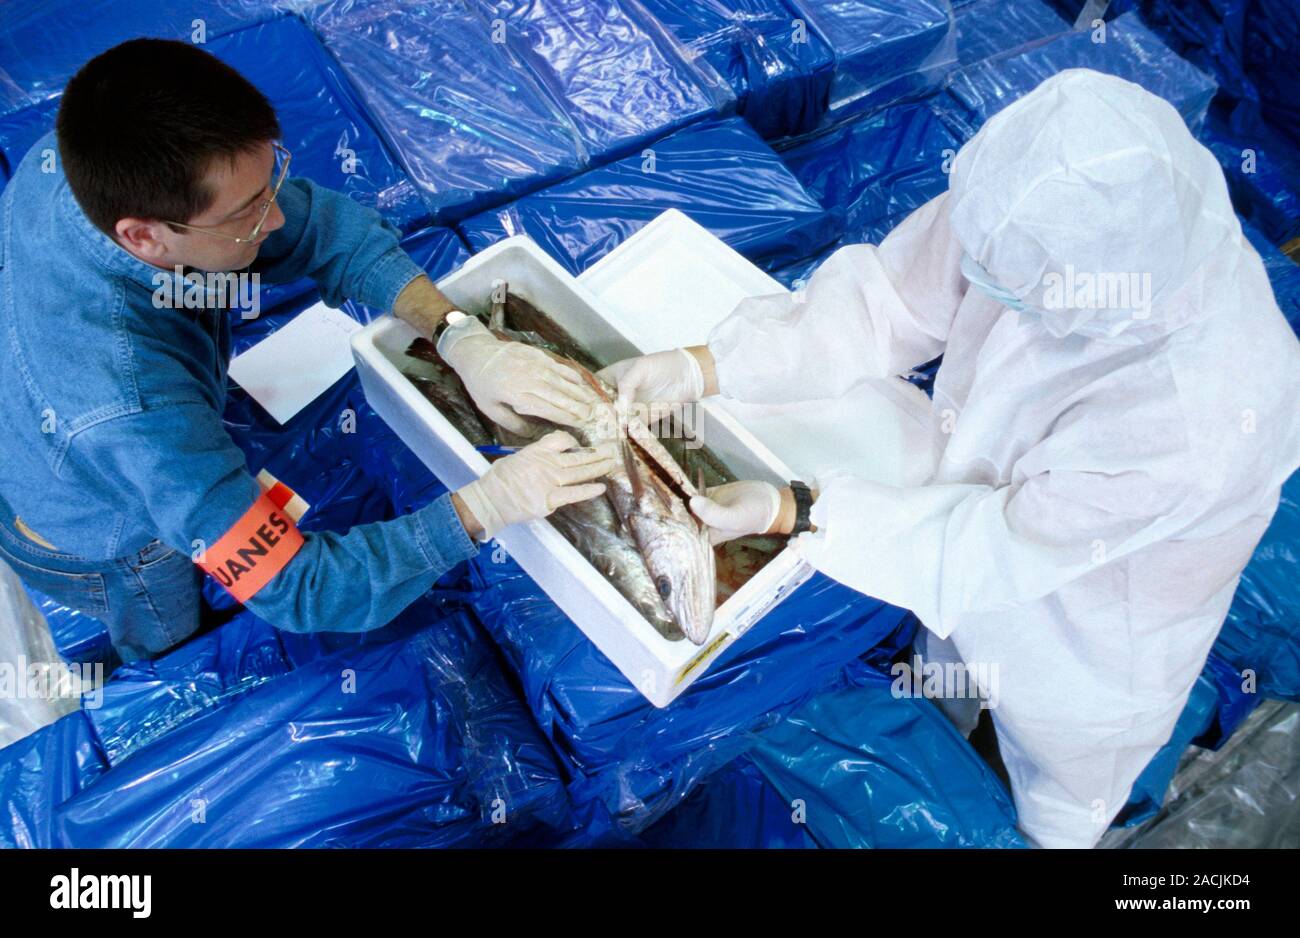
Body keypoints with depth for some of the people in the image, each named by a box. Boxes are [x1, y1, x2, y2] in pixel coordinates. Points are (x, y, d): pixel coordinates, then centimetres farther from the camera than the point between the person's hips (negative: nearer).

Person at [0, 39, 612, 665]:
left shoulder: (73, 161, -29)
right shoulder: (129, 410, -49)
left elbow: (319, 224, -23)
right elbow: (299, 589, -42)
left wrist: (466, 339, -33)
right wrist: (486, 505, -40)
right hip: (105, 558, -5)